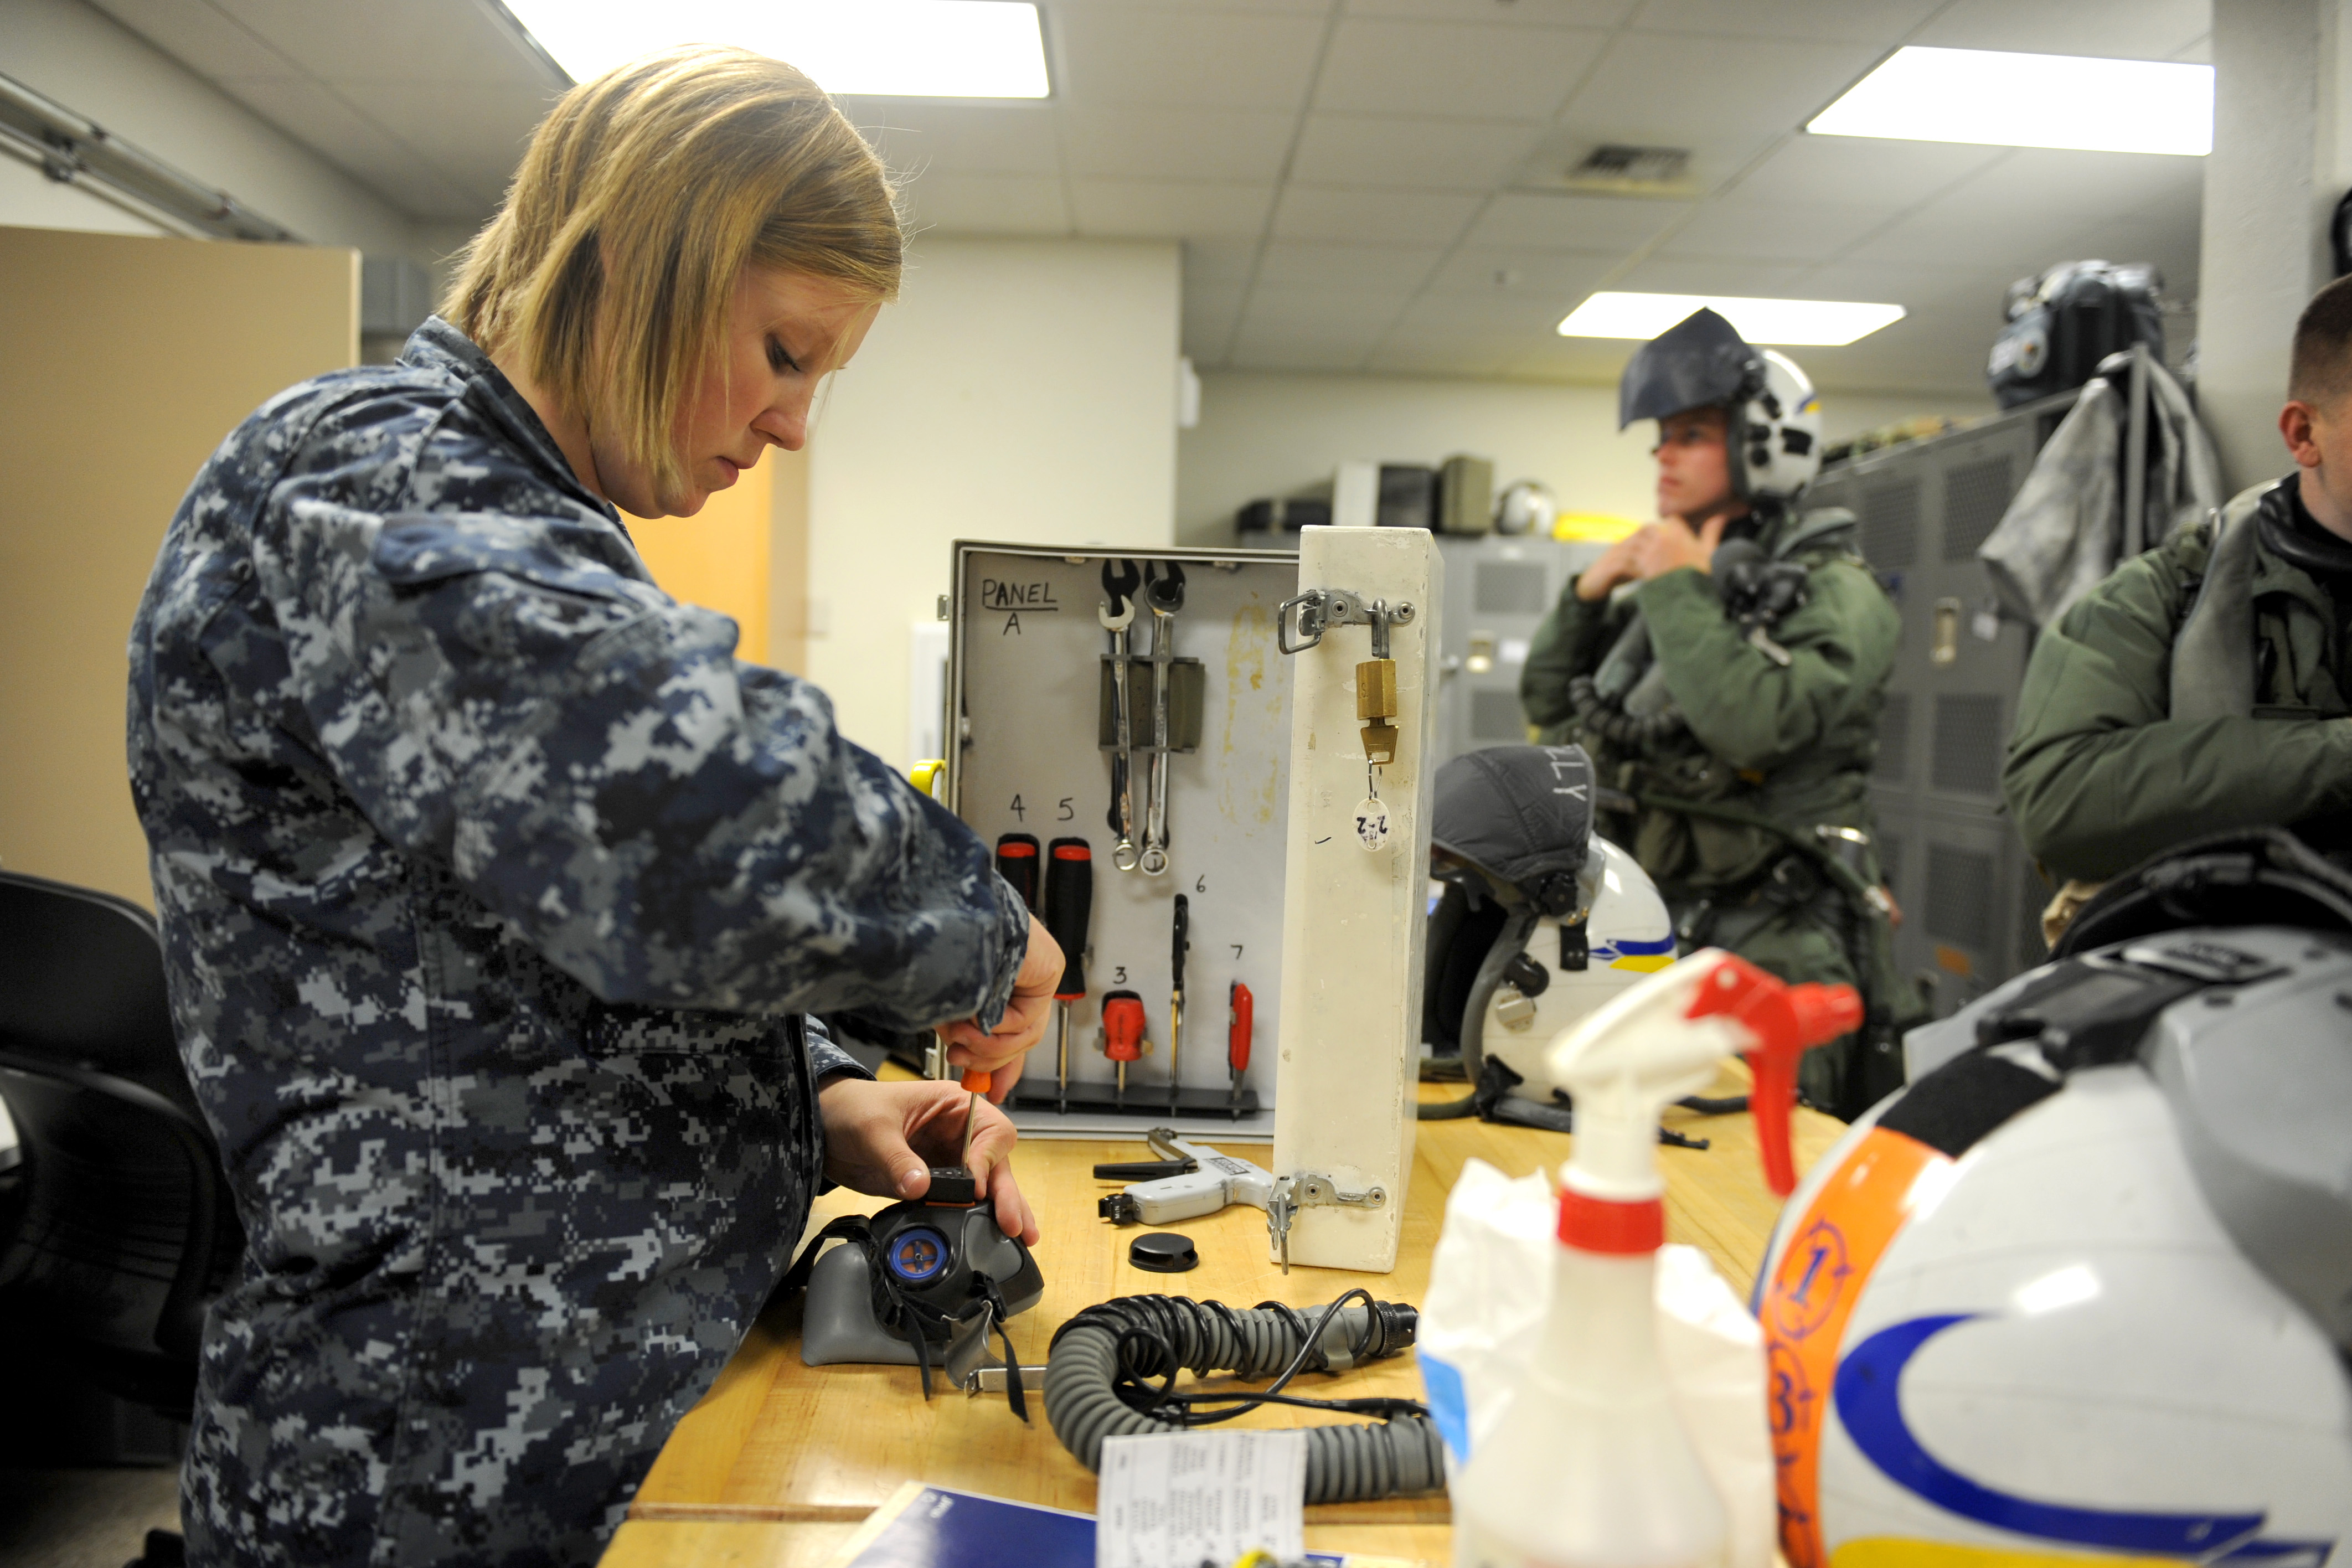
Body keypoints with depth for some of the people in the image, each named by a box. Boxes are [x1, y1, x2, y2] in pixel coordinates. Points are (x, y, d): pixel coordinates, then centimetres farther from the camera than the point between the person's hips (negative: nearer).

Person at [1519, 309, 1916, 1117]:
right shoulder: (1656, 593, 16)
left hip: (1770, 943, -6)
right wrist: (1588, 594, 7)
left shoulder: (1835, 592, -5)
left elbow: (1757, 724, -24)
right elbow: (1547, 703, 21)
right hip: (1650, 921, 7)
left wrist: (1680, 590, -14)